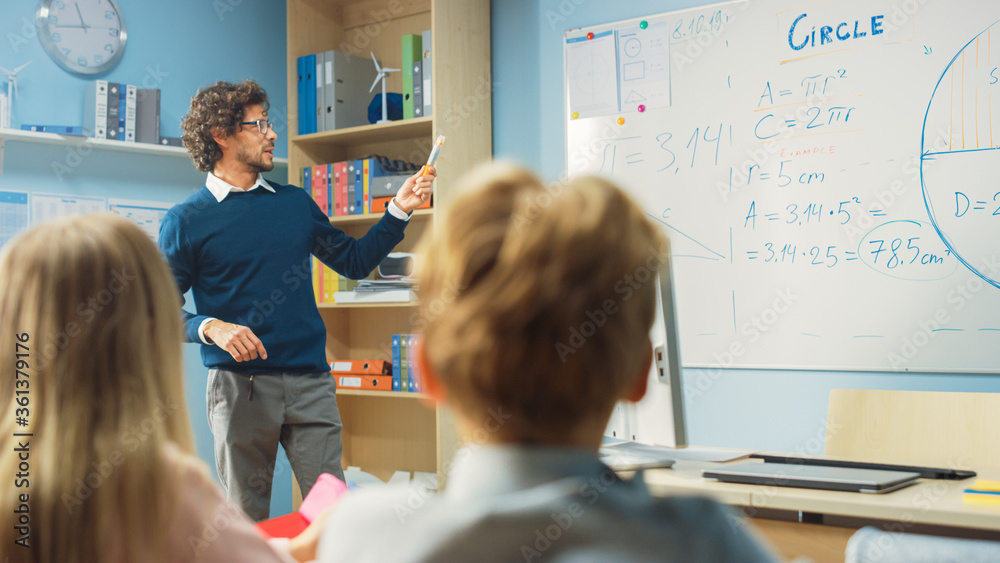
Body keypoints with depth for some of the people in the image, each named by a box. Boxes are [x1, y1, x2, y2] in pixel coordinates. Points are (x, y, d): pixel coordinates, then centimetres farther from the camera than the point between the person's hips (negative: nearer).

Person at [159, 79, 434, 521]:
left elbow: (354, 261, 17)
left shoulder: (296, 203, 13)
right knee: (246, 521, 6)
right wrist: (211, 328, -20)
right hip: (240, 385, -3)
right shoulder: (186, 221, 0)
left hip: (310, 383, 3)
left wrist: (399, 210, 9)